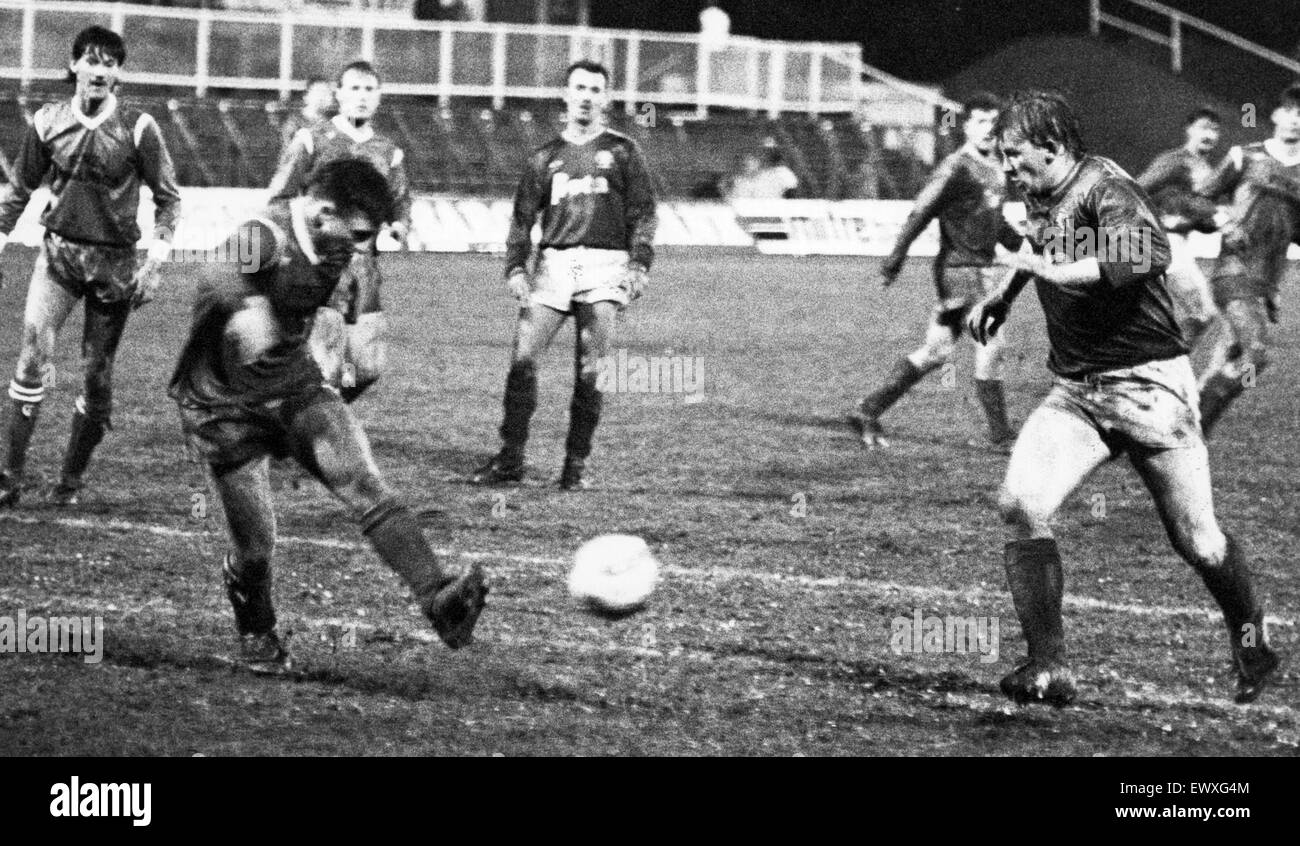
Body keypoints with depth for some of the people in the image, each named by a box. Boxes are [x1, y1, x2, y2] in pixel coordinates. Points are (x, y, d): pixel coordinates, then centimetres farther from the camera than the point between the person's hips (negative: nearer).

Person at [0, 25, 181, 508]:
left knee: (97, 374, 2)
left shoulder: (138, 129, -7)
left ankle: (72, 478, 18)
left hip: (115, 262, -1)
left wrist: (154, 264, -6)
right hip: (59, 252, 1)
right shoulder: (48, 122, 0)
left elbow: (168, 198, 0)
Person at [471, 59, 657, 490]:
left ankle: (577, 461, 1)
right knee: (522, 358, -9)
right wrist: (515, 267, 2)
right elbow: (522, 217, 15)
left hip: (604, 265, -2)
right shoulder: (546, 157, 16)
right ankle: (511, 457, -3)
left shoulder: (622, 151, 10)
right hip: (554, 262, 2)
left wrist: (639, 264, -6)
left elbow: (643, 212, 6)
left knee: (590, 370, -6)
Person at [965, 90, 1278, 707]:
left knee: (1196, 540, 2)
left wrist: (1058, 270, -35)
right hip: (1075, 393, 6)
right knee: (1021, 503, -18)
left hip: (1147, 384, -6)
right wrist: (1002, 294, 33)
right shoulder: (1039, 196, 9)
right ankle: (1048, 670, -16)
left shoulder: (1105, 189, -16)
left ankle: (1251, 638, 33)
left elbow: (1145, 254, -36)